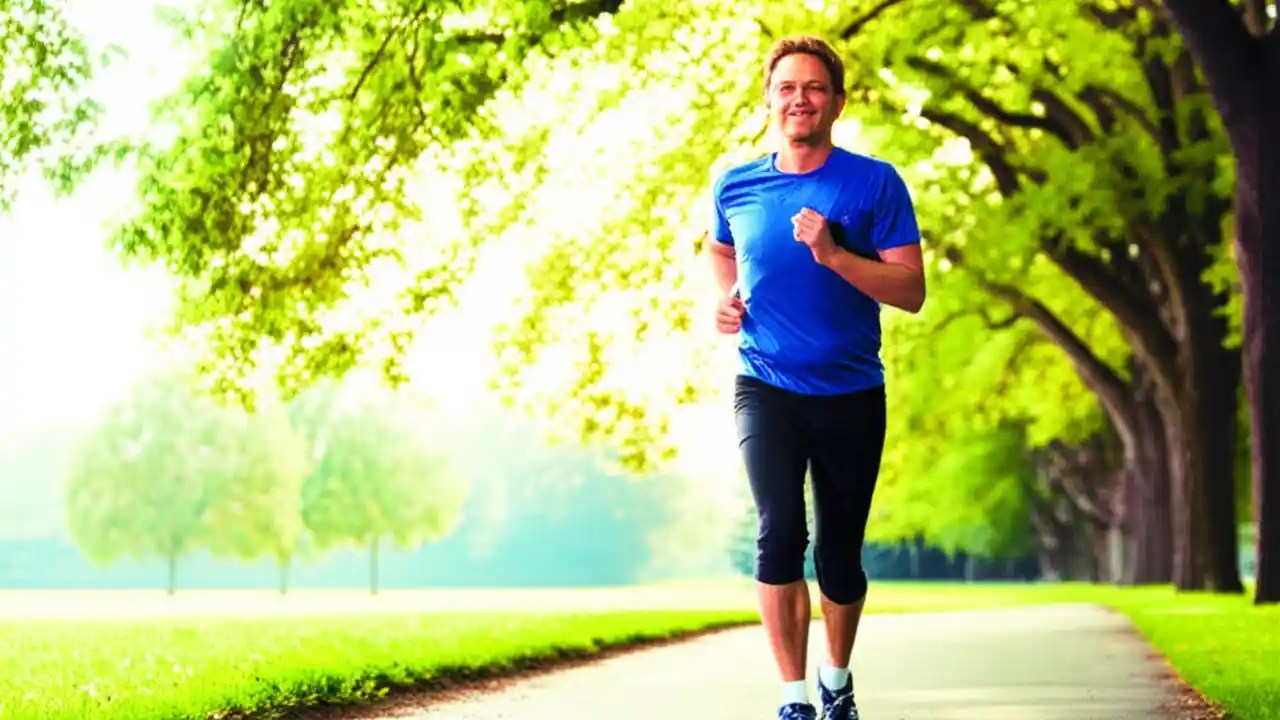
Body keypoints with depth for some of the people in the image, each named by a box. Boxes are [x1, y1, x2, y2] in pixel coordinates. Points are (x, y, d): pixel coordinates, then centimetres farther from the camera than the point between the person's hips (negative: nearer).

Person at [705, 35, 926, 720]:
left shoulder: (875, 183, -7)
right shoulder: (735, 186, 2)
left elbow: (911, 291, -12)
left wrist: (833, 254, -25)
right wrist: (725, 297, 4)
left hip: (851, 394, 0)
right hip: (766, 388, 1)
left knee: (839, 553, 8)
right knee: (779, 530, -18)